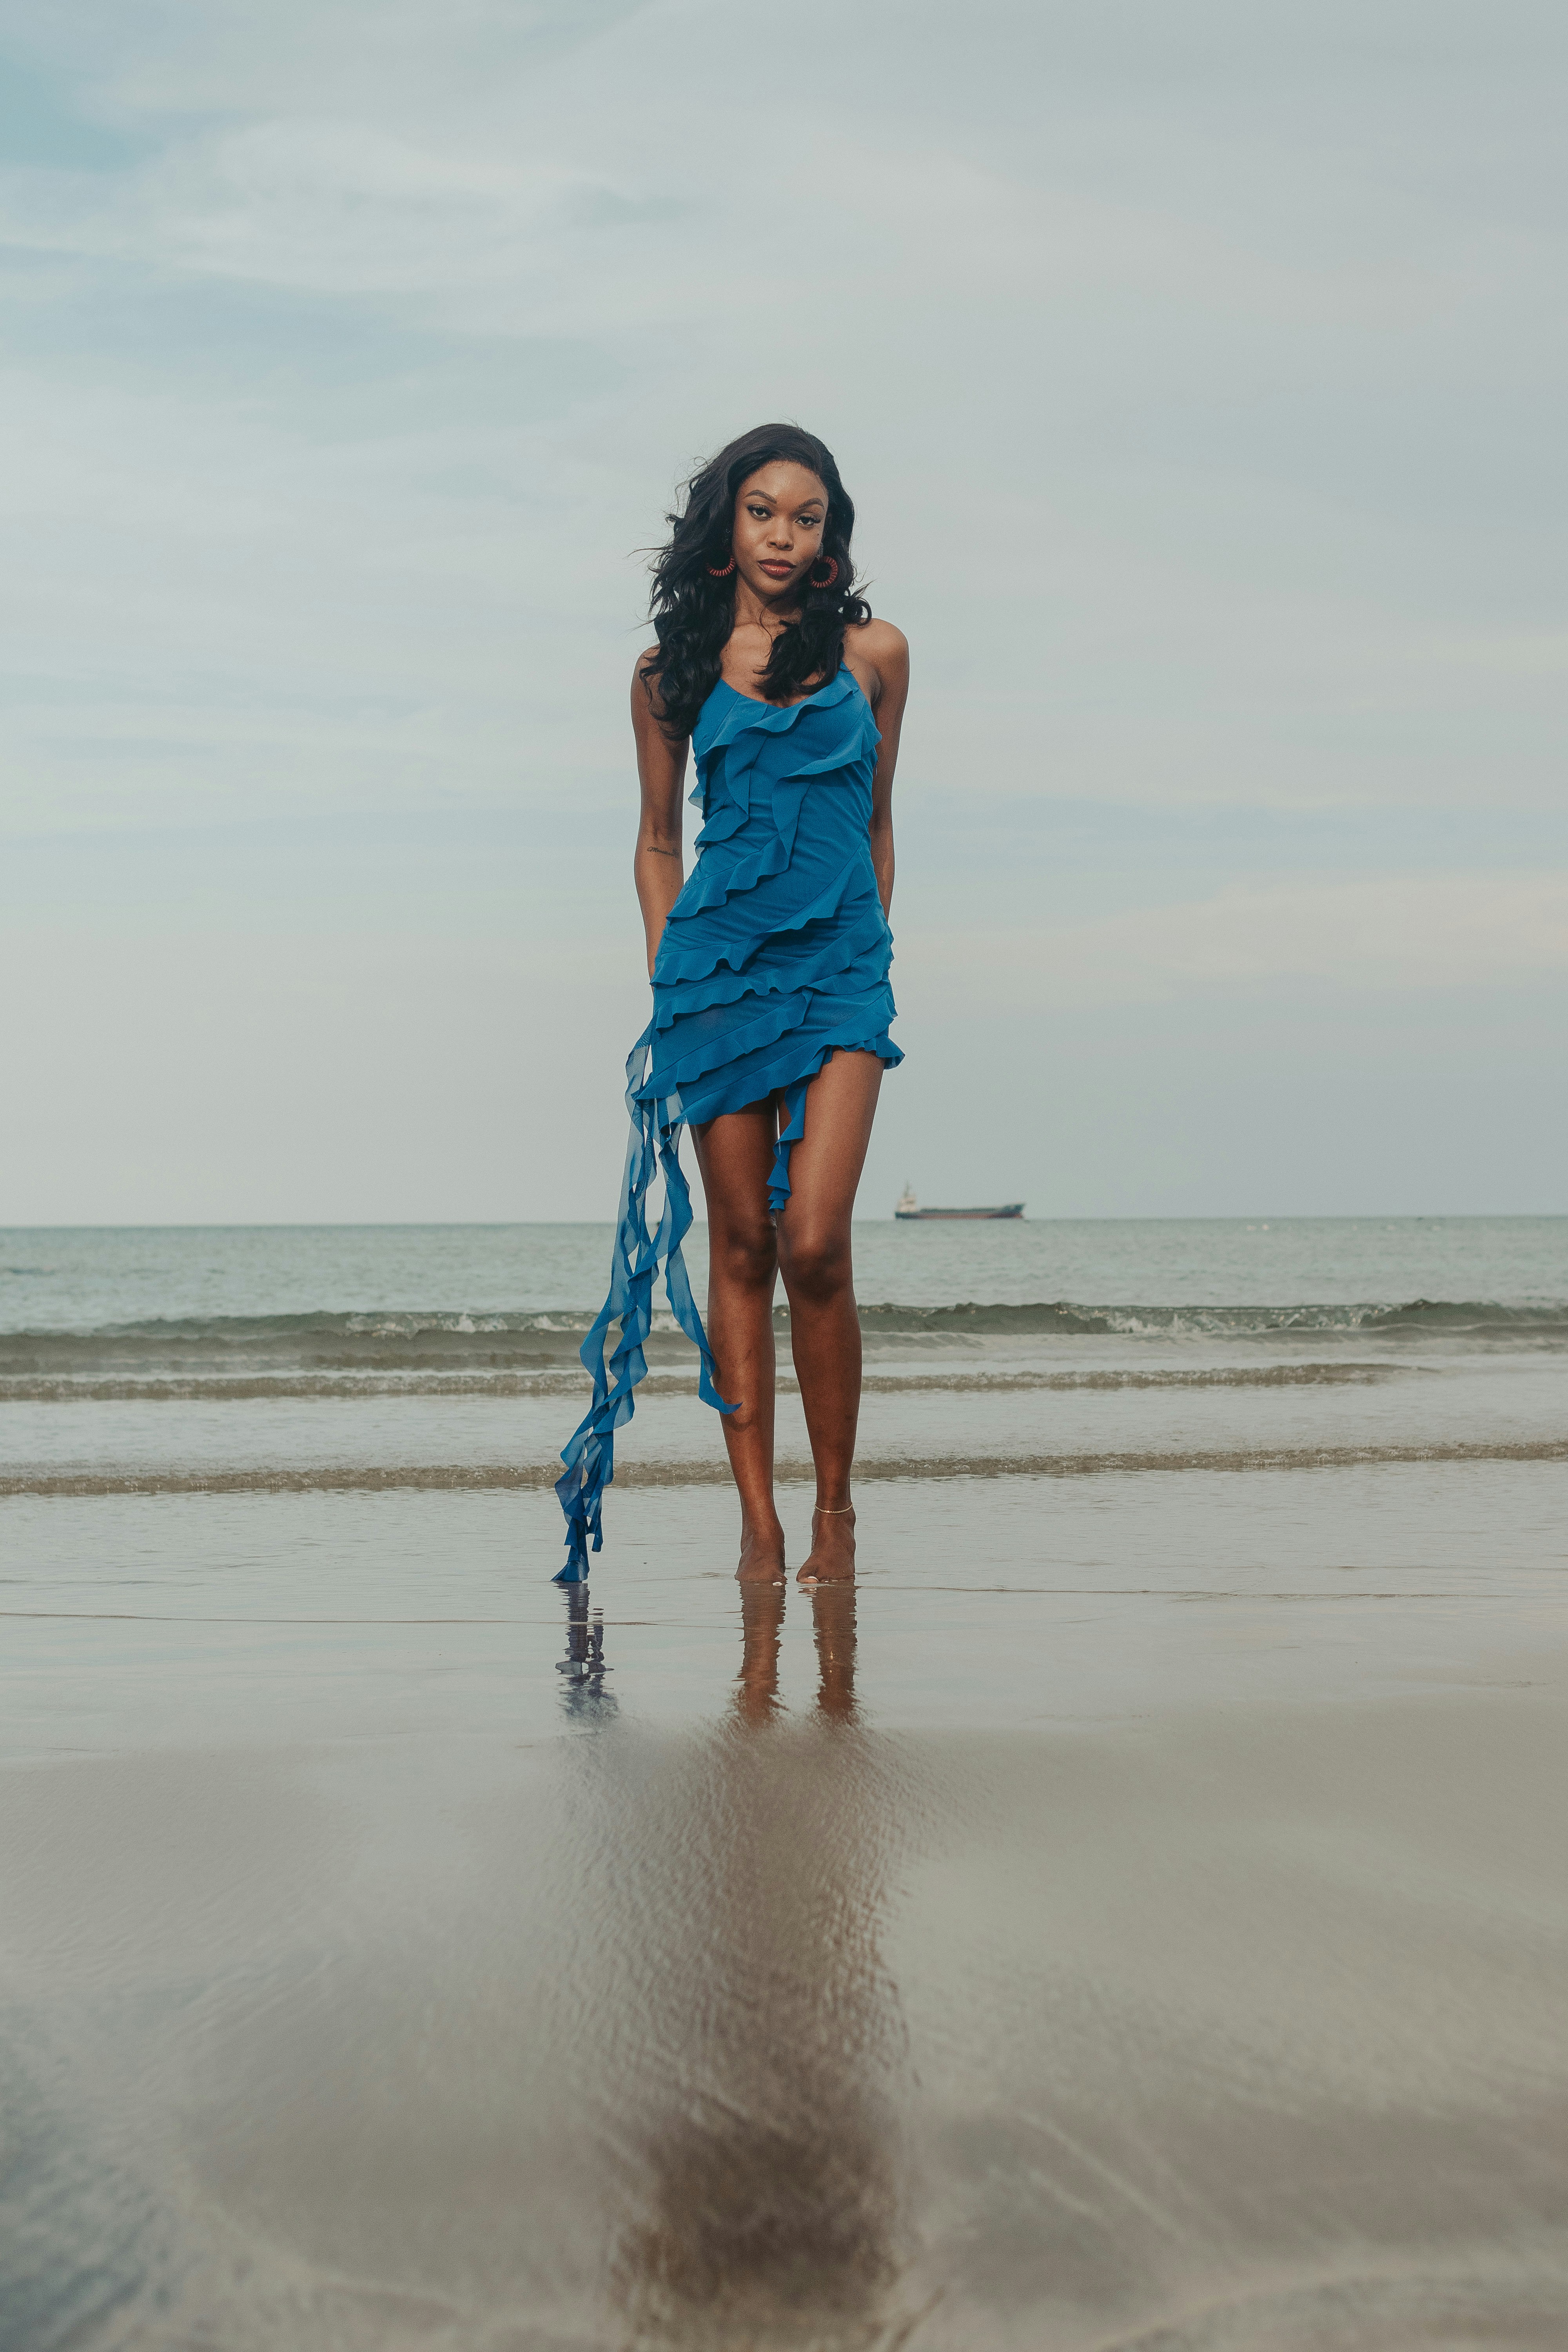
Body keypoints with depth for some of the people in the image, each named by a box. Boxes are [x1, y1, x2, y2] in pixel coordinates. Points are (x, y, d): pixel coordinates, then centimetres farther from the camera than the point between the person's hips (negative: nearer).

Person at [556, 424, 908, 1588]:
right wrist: (665, 972, 6)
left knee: (813, 1239, -13)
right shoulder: (672, 670, 10)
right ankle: (759, 1519, 6)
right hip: (717, 958, 1)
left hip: (840, 966, -1)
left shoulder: (872, 651, 10)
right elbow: (660, 841, 15)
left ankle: (836, 1506, 3)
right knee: (741, 1244, 0)